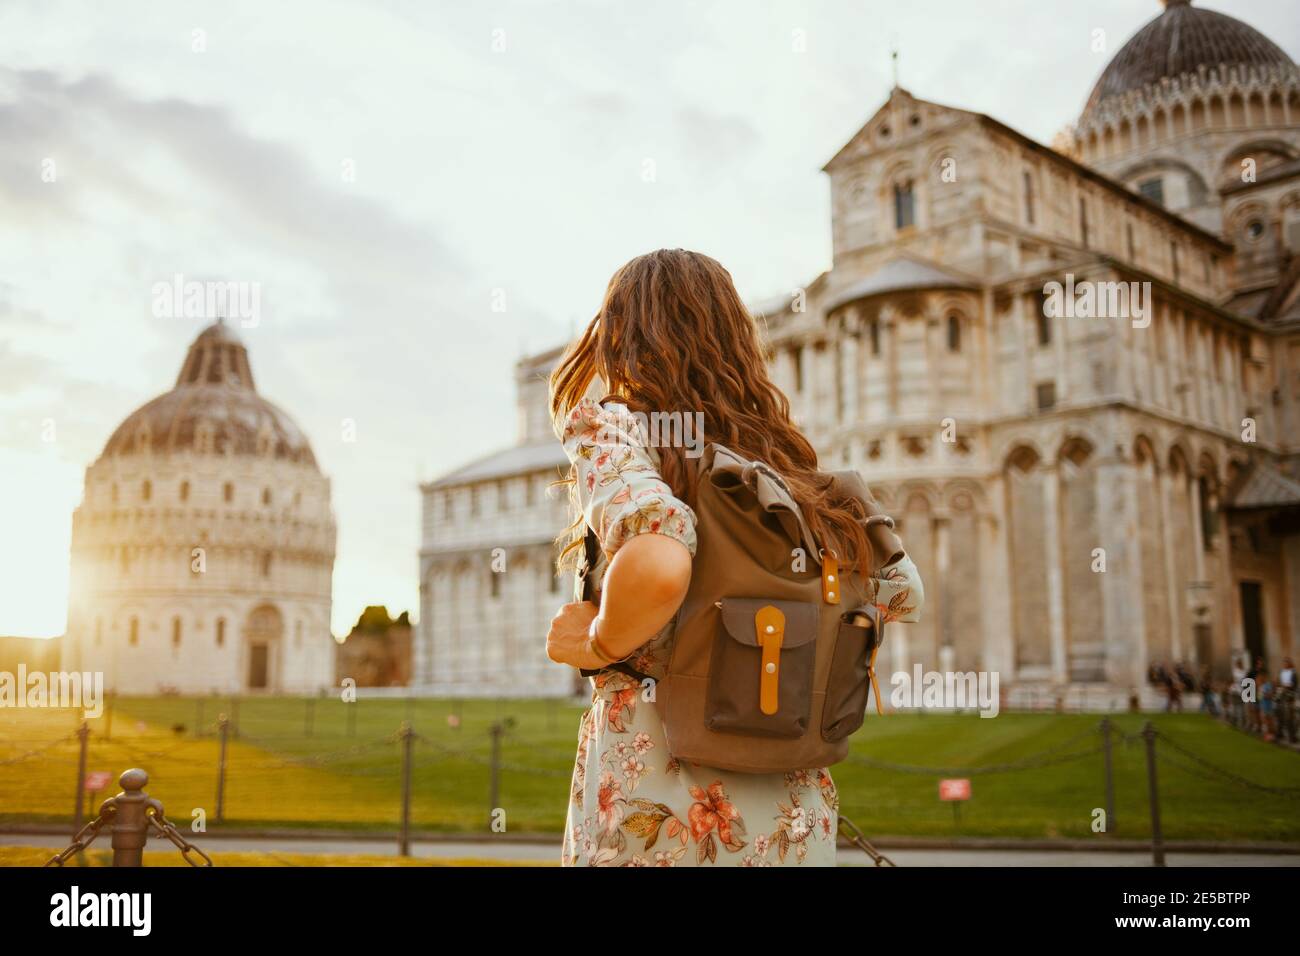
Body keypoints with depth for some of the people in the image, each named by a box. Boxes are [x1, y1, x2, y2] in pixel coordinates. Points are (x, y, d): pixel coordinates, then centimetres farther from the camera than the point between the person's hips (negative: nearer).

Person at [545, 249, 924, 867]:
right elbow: (904, 592, 12)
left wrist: (599, 644, -10)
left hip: (656, 816, -5)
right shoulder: (785, 459, 7)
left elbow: (657, 566, -29)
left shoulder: (609, 428, -8)